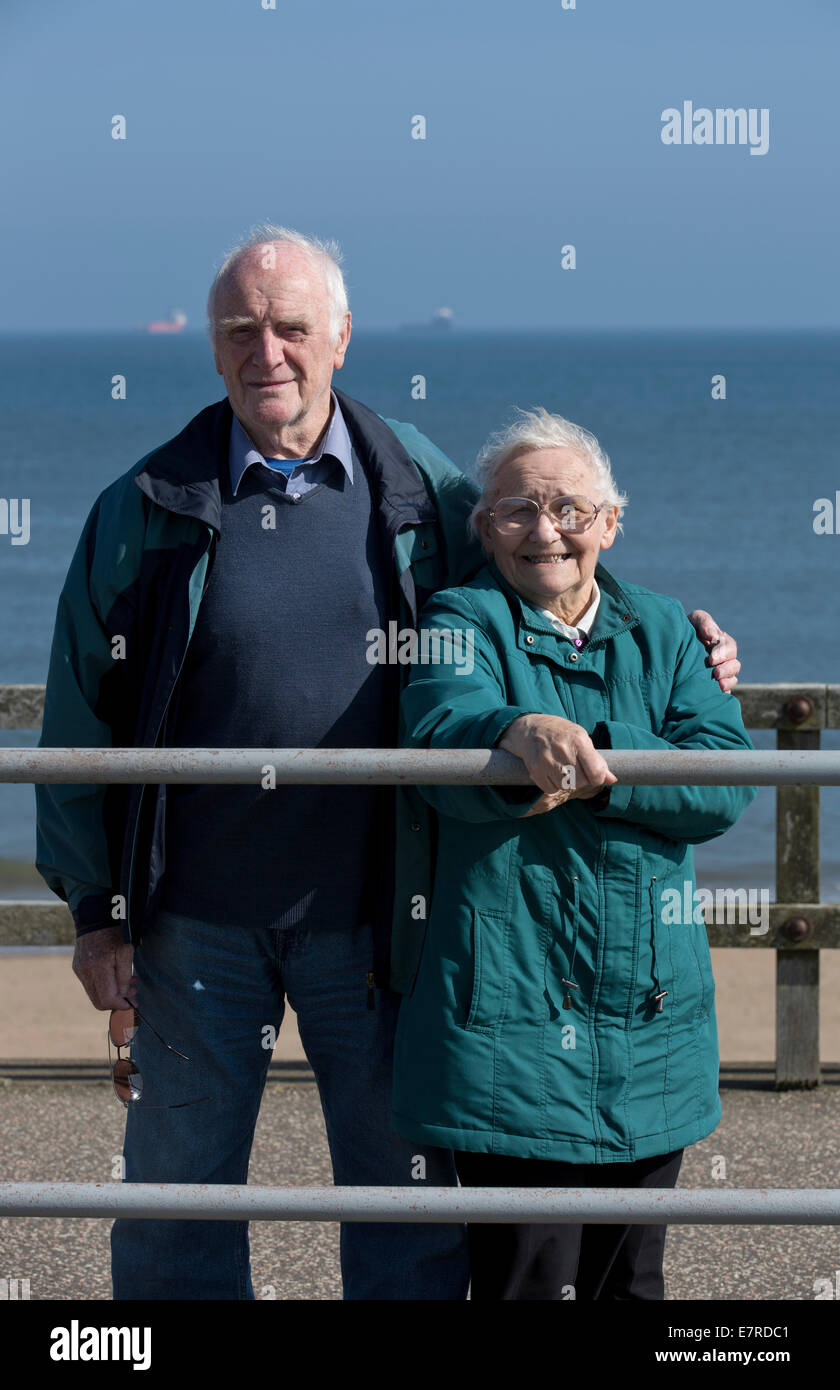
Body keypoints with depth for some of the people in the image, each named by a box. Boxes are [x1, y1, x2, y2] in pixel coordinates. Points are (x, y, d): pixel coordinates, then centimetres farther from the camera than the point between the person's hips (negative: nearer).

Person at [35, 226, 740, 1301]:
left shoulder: (423, 490, 1)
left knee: (407, 1194, 7)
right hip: (196, 919, 0)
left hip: (372, 917, 1)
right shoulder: (147, 507, -2)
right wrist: (95, 907, 0)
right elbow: (82, 713, 2)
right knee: (178, 1193, 9)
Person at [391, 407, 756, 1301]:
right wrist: (525, 732, -45)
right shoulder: (464, 620, 1)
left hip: (650, 1022, 5)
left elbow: (727, 780, -3)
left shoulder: (663, 633, 13)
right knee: (530, 1277, -6)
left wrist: (597, 768, -19)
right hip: (513, 1017, -5)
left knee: (629, 1277, 13)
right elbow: (443, 726, -23)